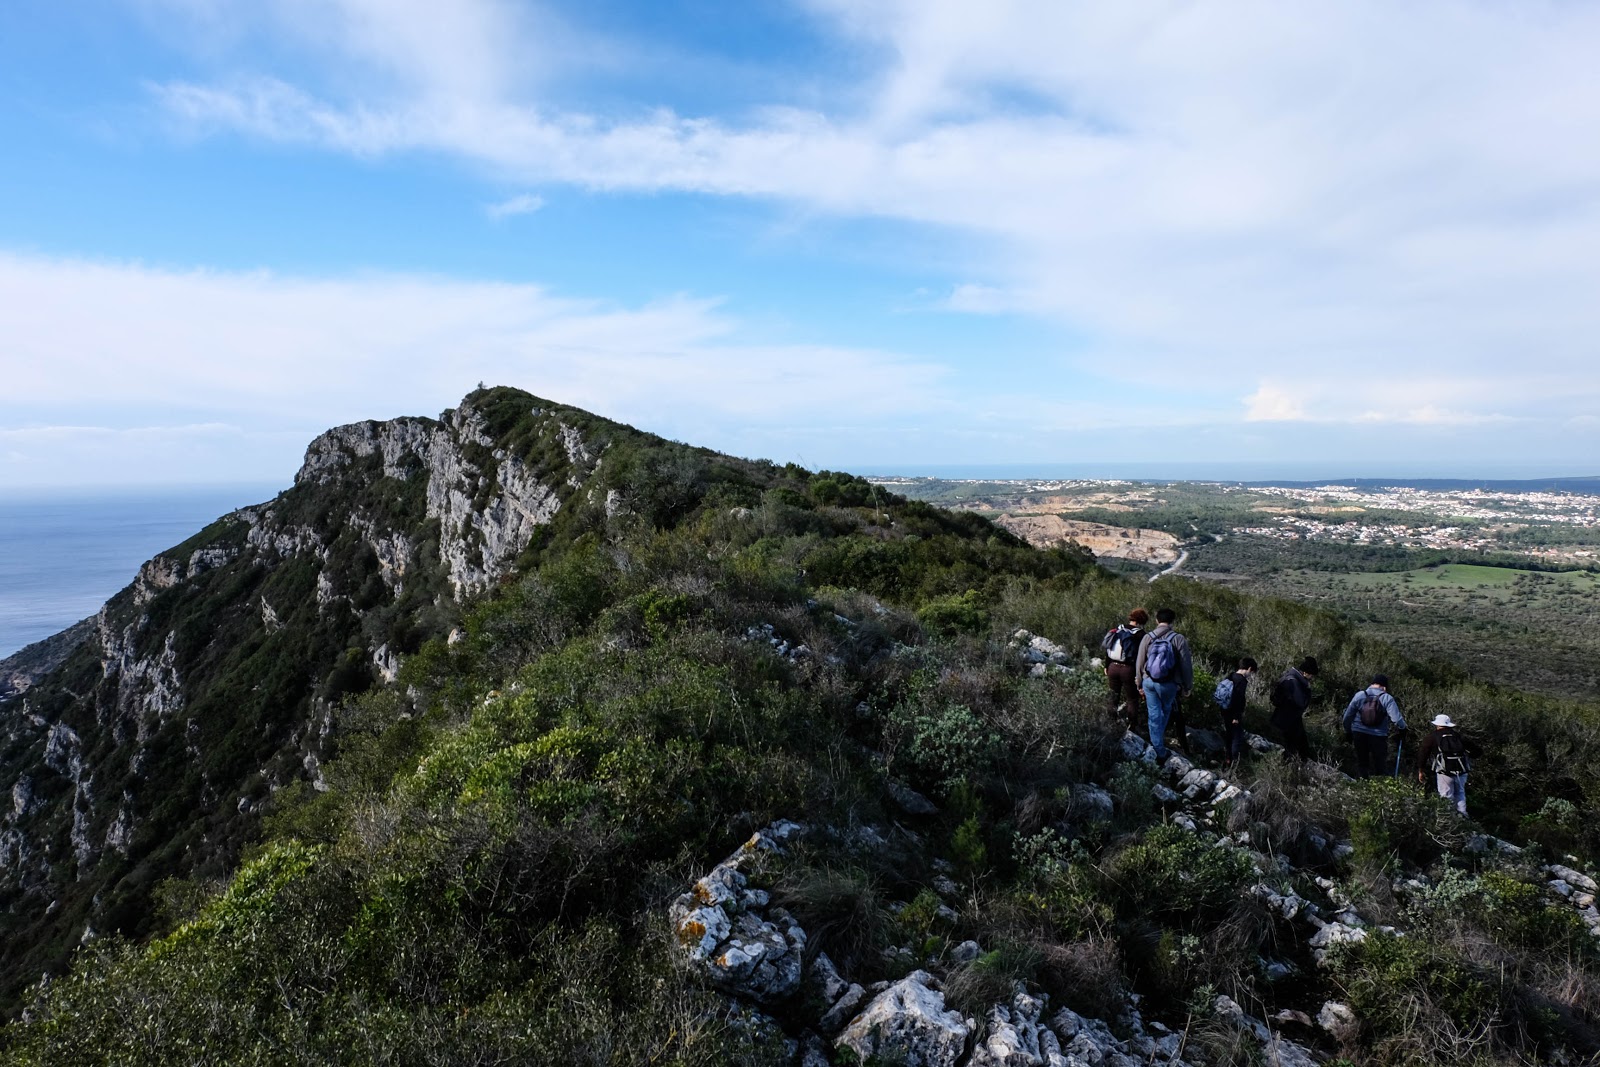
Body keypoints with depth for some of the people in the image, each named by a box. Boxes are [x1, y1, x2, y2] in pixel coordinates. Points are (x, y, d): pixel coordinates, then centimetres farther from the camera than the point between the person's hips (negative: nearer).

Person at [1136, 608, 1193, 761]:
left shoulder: (1147, 638, -4)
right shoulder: (1178, 639, -11)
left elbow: (1139, 663, 2)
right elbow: (1186, 665, -8)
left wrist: (1140, 684, 15)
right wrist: (1187, 686, 6)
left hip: (1149, 681, 2)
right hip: (1168, 684, -2)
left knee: (1154, 714, 9)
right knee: (1165, 711, 22)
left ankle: (1159, 750, 13)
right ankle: (1159, 740, 34)